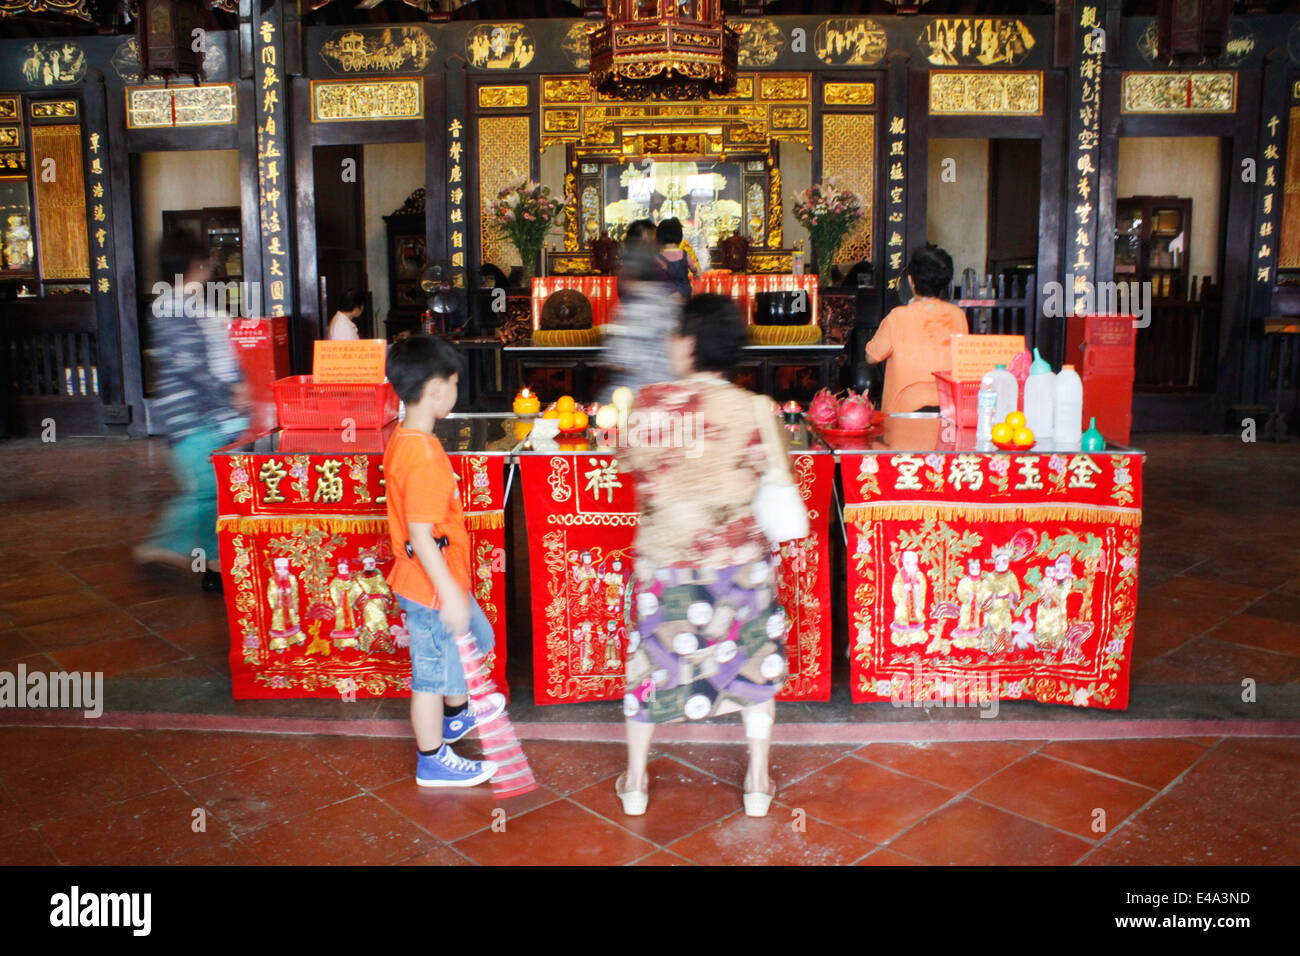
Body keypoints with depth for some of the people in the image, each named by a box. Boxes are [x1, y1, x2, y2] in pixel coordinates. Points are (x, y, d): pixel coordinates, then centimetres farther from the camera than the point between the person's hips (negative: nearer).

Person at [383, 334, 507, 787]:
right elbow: (420, 535, -29)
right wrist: (450, 594, -24)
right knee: (433, 672, 8)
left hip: (440, 579, 10)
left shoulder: (401, 439, 2)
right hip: (431, 587, -10)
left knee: (472, 637, 29)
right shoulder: (423, 456, -29)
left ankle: (456, 714, 51)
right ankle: (433, 760, 27)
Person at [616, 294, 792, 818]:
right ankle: (758, 784, 27)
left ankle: (635, 782, 29)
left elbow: (629, 462, 2)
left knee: (650, 658, 17)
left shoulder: (650, 401, -12)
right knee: (755, 660, 17)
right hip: (738, 558, 0)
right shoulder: (752, 407, -12)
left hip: (663, 556, 1)